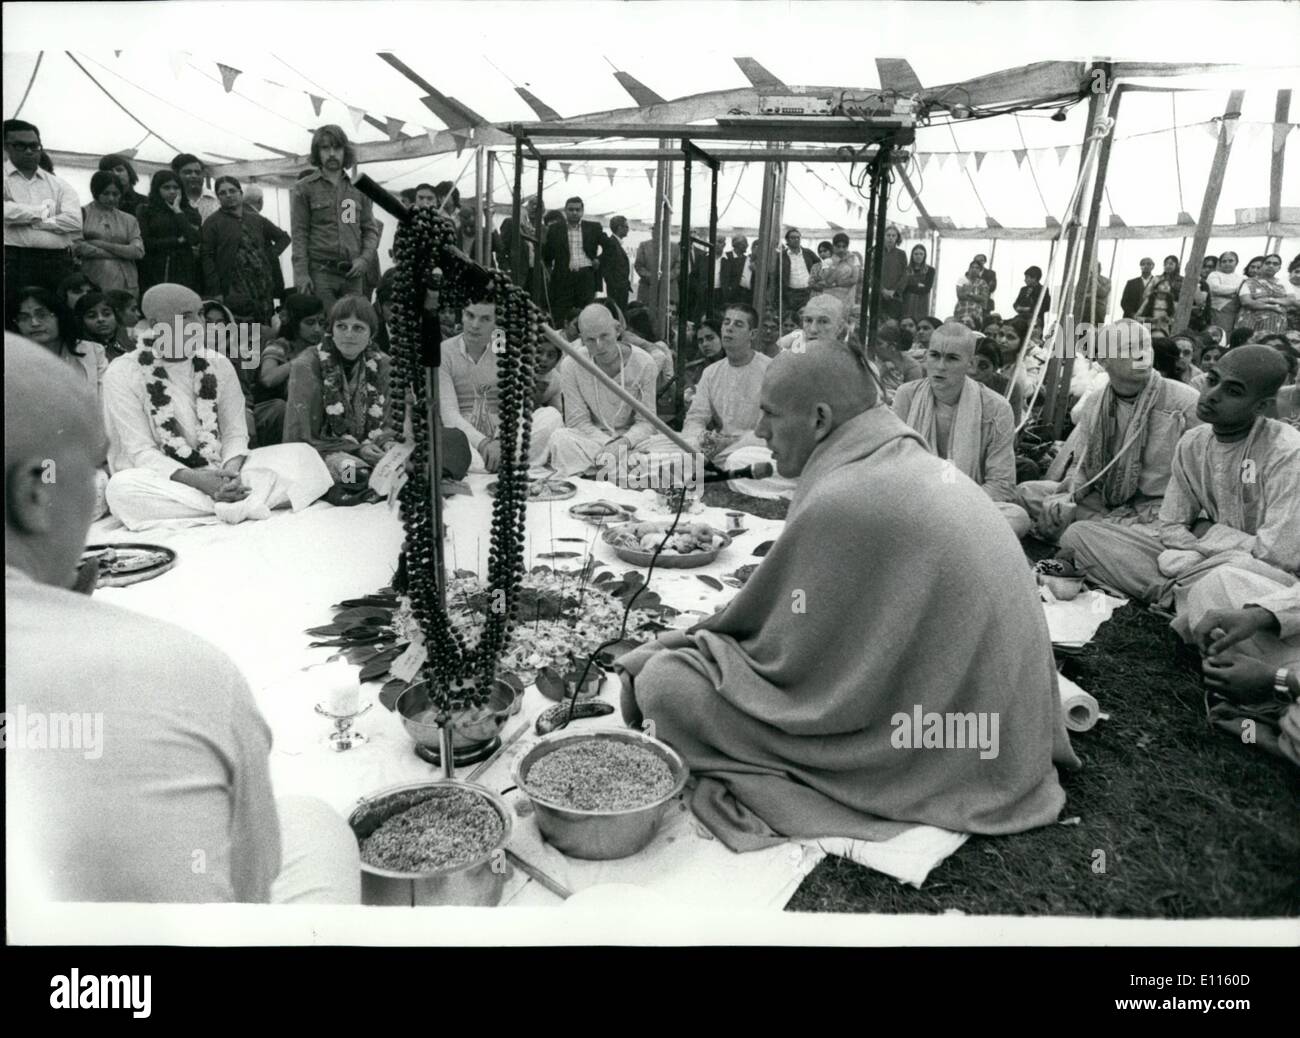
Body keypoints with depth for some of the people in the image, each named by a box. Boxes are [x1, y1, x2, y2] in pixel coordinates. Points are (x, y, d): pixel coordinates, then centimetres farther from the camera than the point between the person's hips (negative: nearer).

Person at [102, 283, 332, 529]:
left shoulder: (218, 364, 8)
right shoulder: (122, 374, -4)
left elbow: (235, 433, 4)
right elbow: (141, 451, -11)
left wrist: (230, 470, -20)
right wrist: (195, 479, -29)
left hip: (218, 474, 3)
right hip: (163, 480, -3)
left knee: (302, 453, -15)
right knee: (121, 487, -38)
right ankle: (243, 503, -35)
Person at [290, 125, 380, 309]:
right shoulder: (304, 188, 7)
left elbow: (371, 229, 16)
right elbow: (299, 234, 1)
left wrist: (365, 258, -3)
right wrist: (301, 274, -9)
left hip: (352, 273, 3)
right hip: (320, 272, -3)